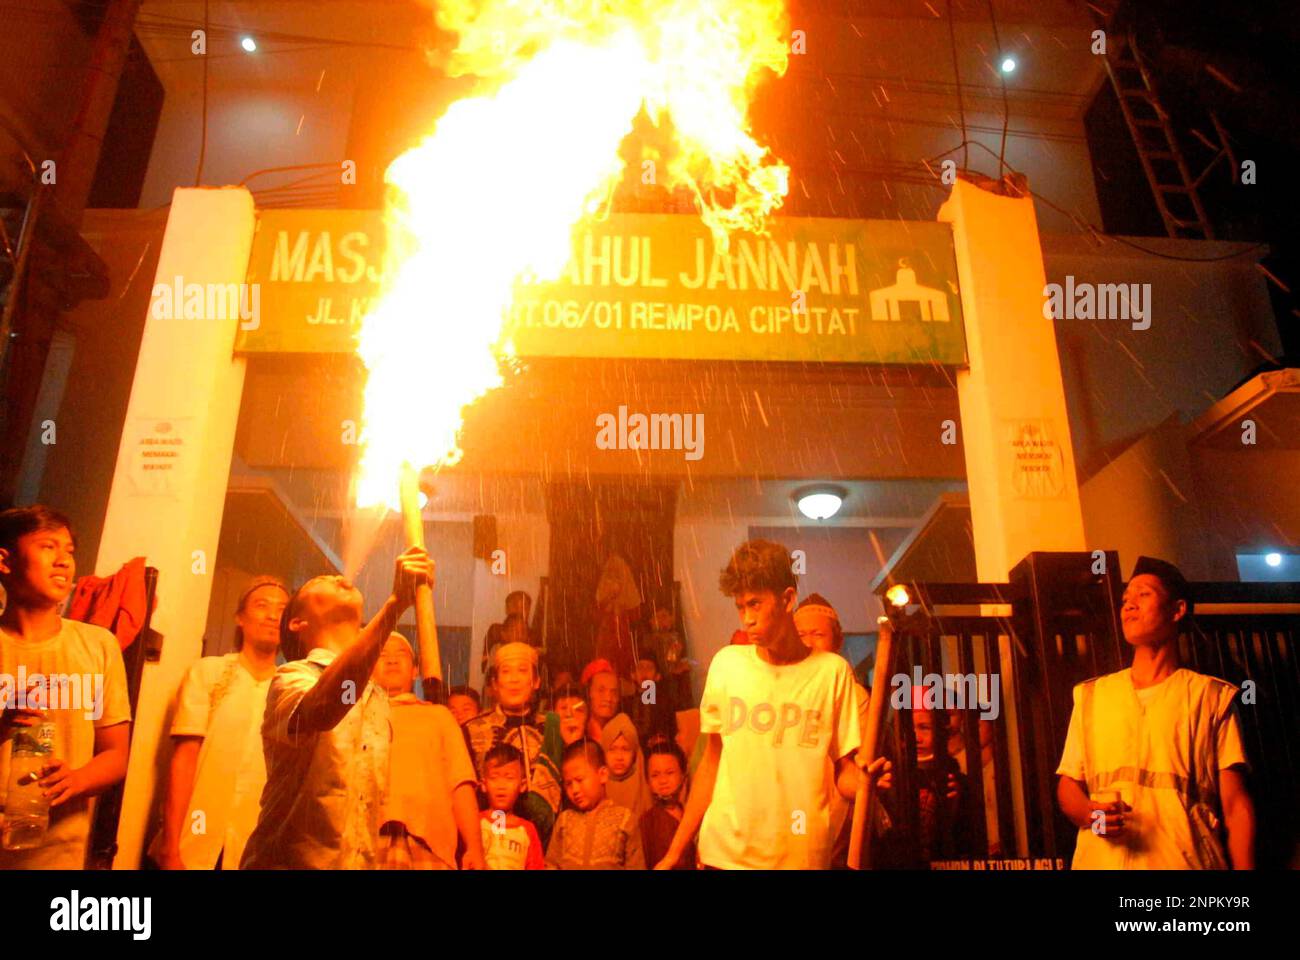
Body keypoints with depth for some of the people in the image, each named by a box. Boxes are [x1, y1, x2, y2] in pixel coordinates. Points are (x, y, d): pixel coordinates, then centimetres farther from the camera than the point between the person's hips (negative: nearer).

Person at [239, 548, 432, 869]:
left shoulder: (379, 698, 13)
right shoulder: (293, 677, -9)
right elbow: (317, 712, -33)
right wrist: (396, 602, -39)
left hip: (360, 861, 6)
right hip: (287, 862, -6)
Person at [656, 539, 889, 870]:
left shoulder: (832, 671, -6)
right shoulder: (726, 663, 0)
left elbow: (844, 771, -1)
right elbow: (711, 764, 6)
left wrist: (865, 779, -23)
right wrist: (674, 852, 7)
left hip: (801, 856, -1)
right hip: (724, 853, 2)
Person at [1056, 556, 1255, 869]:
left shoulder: (1212, 697, 6)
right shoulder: (1090, 695, 12)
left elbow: (1235, 805, 0)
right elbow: (1068, 784, 12)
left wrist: (1244, 867, -12)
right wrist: (1089, 814, -8)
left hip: (1188, 861, -1)